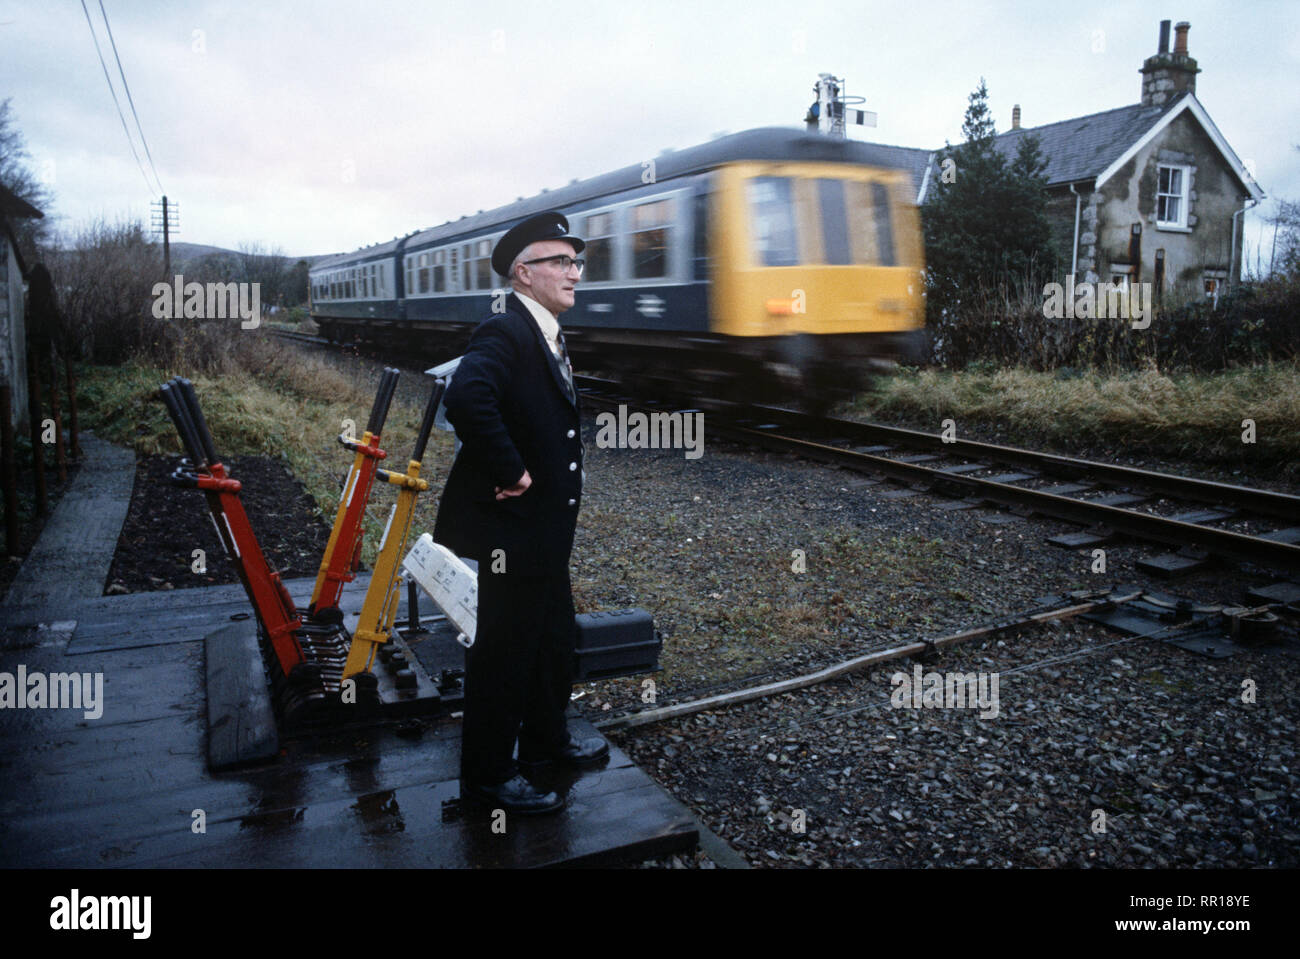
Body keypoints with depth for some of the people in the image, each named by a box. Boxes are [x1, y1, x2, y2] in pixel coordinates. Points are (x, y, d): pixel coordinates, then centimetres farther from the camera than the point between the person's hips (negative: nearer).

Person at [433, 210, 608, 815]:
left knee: (554, 636, 22)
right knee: (504, 649, 3)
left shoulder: (547, 336, 13)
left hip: (545, 526, 10)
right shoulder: (504, 332, -19)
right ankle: (486, 774, 20)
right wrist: (510, 474, -28)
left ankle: (545, 741, 41)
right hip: (512, 523, -10)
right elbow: (467, 399, -37)